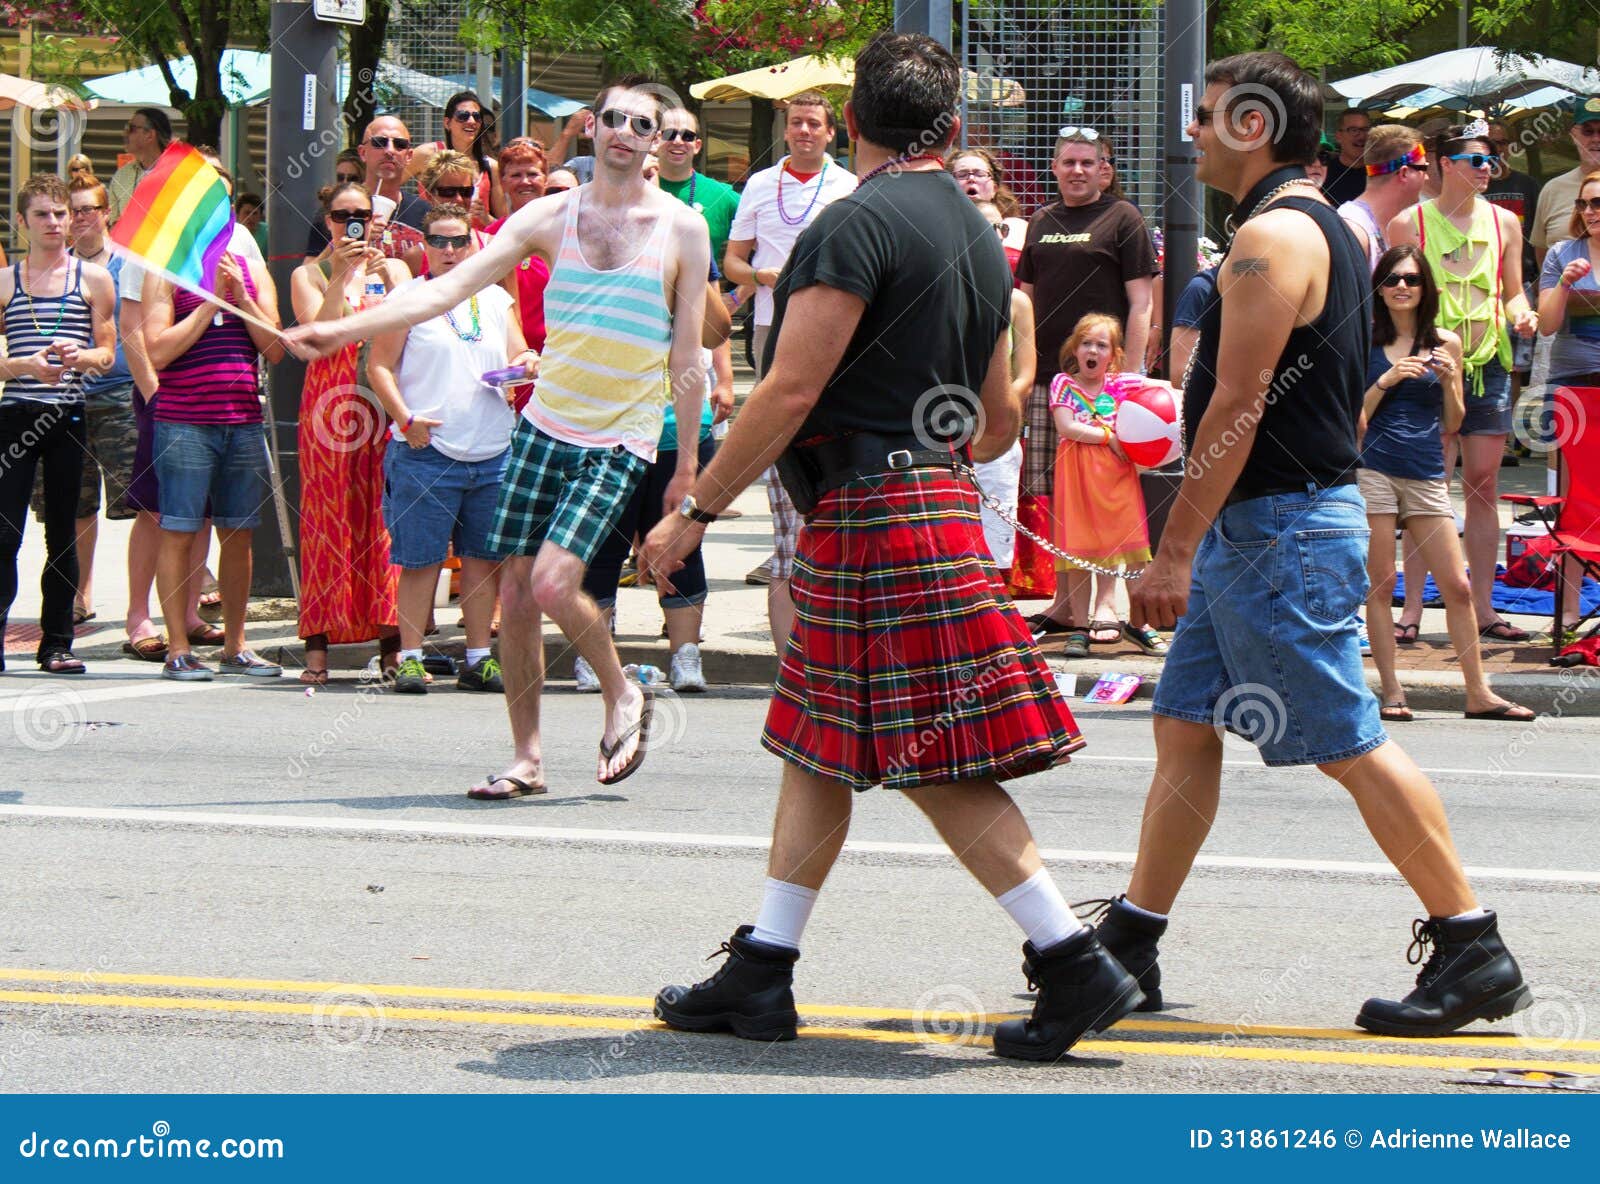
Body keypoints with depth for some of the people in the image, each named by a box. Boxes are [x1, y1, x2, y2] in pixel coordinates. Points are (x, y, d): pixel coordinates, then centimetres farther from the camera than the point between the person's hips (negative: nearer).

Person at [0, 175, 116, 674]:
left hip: (68, 417, 1)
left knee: (62, 535, 4)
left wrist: (80, 357, -14)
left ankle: (56, 644, 9)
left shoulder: (93, 278, 8)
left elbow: (107, 353, 7)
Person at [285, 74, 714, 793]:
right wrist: (343, 329, -10)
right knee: (514, 591, 1)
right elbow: (449, 288, -1)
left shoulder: (682, 228, -2)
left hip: (619, 442, -4)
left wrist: (687, 463, 2)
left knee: (553, 585, -19)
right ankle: (527, 757, 12)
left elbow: (687, 353, 2)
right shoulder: (550, 217, 3)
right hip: (543, 426, 4)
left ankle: (623, 698, 6)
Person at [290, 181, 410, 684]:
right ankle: (317, 647, -7)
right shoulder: (309, 275, 9)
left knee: (385, 518, -4)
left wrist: (387, 279, -11)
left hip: (386, 410, 2)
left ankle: (391, 645, -3)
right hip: (328, 406, -1)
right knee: (327, 519, -6)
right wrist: (339, 276, -12)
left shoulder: (395, 269, 15)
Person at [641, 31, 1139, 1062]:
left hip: (872, 509, -9)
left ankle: (1076, 965, -9)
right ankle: (760, 975, 16)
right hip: (938, 506, 9)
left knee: (938, 765, -7)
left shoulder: (859, 223, -12)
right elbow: (1001, 419, 23)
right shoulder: (979, 236, 14)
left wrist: (695, 511, -10)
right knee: (820, 745, 13)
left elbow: (790, 394, -17)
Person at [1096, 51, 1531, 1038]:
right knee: (1185, 728, 10)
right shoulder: (1324, 229, 16)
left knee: (1349, 744, -7)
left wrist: (1174, 551, -19)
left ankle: (1475, 955, -3)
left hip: (1281, 530, -11)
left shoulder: (1273, 236, -17)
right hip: (1259, 532, 11)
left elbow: (1238, 407, -21)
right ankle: (1129, 946, 14)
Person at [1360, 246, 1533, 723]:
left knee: (1457, 587, 0)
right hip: (1373, 468, -2)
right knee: (1380, 585, -1)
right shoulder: (1364, 342, 2)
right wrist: (1386, 381, -12)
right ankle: (1391, 693, 5)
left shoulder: (1446, 343, 8)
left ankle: (1478, 693, 6)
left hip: (1427, 474, 2)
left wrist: (1448, 382, -5)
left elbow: (1453, 423, 12)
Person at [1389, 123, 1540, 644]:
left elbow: (1512, 293, 18)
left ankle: (1483, 607, 11)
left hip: (1487, 365, 4)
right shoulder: (1409, 223, 1)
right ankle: (1412, 607, -2)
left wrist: (1521, 315, -4)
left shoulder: (1504, 224, 12)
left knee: (1483, 487, 6)